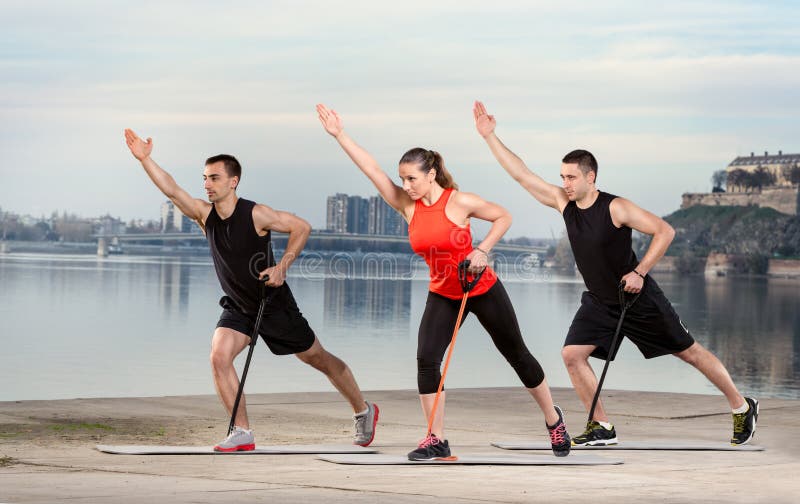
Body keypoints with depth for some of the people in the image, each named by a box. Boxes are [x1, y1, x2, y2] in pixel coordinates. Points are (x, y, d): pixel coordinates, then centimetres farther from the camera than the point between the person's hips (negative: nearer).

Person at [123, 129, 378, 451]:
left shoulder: (255, 215, -21)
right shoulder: (204, 214, -8)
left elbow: (301, 227, -14)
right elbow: (171, 190, -20)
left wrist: (282, 267, -22)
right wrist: (144, 159, -33)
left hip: (274, 304, -4)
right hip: (237, 308, 4)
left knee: (318, 358, 9)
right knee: (219, 356, -19)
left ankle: (363, 411, 30)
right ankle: (242, 434, -12)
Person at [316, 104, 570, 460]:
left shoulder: (459, 202, -19)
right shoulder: (407, 205, -8)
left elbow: (503, 217, -8)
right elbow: (372, 170, -11)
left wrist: (482, 250, -21)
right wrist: (339, 135, -15)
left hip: (482, 289, -4)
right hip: (443, 294, 4)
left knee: (516, 354, 9)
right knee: (426, 359, -14)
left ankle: (553, 419, 29)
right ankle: (436, 440, -7)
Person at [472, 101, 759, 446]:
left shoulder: (615, 208, -22)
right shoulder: (563, 202, -6)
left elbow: (665, 231, -20)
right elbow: (521, 174, -5)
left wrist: (639, 272, -24)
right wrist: (489, 136, -11)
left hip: (639, 298, -5)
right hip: (598, 302, 6)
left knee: (689, 352, 4)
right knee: (572, 354, -11)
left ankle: (742, 408, 21)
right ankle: (601, 428, 0)